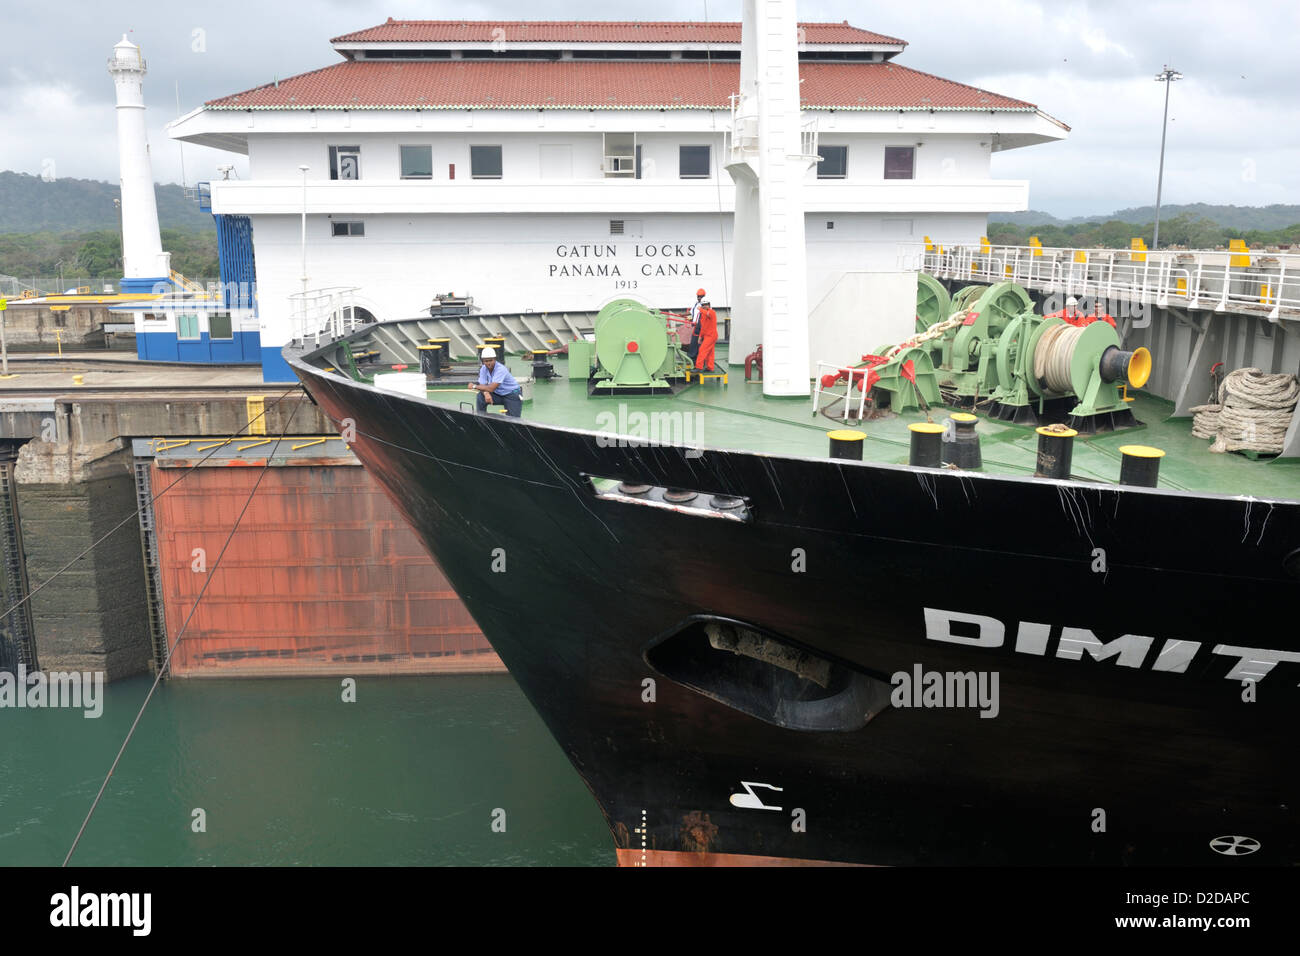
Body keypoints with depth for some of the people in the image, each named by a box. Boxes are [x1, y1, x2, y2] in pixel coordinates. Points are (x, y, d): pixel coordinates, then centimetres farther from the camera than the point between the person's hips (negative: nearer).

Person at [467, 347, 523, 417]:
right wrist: (486, 393, -33)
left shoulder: (501, 369, -28)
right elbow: (482, 386, -9)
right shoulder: (483, 369, -6)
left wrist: (474, 386, -22)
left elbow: (491, 388, -33)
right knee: (481, 397, -19)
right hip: (498, 394, 6)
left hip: (512, 395, -6)